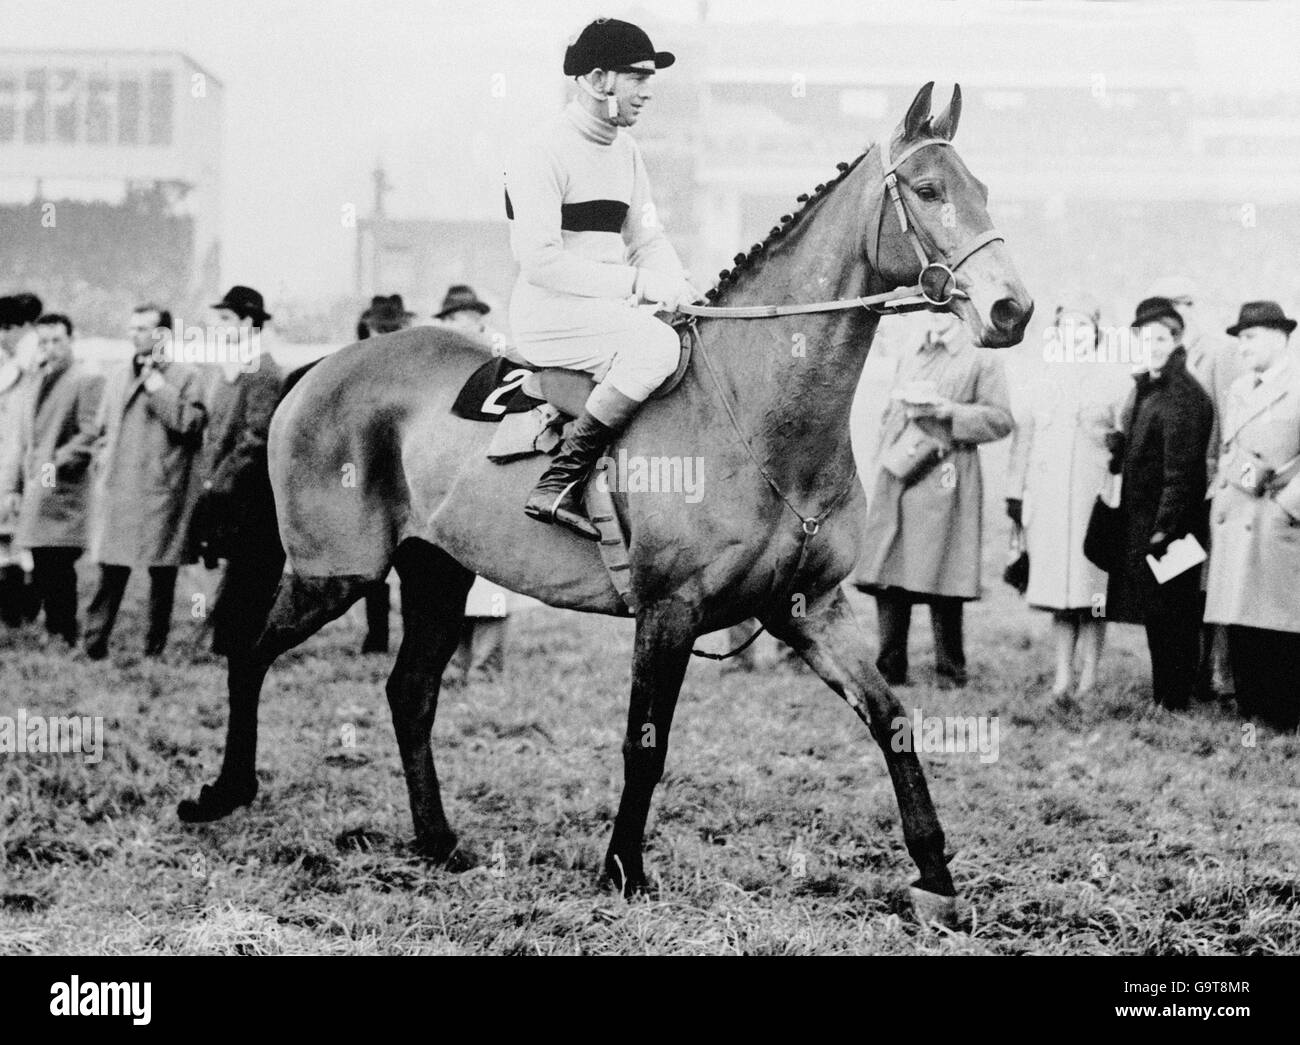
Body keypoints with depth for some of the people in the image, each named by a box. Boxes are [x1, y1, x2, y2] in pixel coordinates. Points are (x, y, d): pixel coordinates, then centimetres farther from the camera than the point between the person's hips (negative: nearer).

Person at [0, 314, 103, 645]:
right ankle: (53, 638, 12)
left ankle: (65, 640, -5)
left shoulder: (87, 382, -4)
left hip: (65, 494, -8)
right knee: (43, 574, 7)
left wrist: (56, 463, -19)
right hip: (35, 496, 8)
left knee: (58, 571, -9)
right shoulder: (36, 387, 21)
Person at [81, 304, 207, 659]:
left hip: (163, 493, -3)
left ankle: (155, 649, 9)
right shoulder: (116, 380, 17)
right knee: (110, 574, -2)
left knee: (162, 575, 1)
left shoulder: (185, 378, 2)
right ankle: (94, 645, -1)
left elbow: (192, 423, -12)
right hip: (116, 493, 3)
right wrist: (104, 459, 7)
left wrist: (156, 383, -10)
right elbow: (100, 430, 24)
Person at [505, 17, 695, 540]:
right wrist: (637, 282, -22)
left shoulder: (625, 150, 16)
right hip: (550, 317, -9)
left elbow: (647, 237, 18)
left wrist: (680, 288, -4)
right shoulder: (543, 154, -13)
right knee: (656, 345, -31)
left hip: (609, 311, 9)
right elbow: (539, 260, -21)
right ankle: (558, 486, -28)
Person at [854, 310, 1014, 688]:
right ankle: (889, 668, 7)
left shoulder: (981, 361, 5)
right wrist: (885, 453, 10)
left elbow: (1001, 419, -2)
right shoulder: (908, 360, 23)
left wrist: (950, 411, -12)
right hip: (896, 477, 5)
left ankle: (950, 672, 3)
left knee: (941, 580, -7)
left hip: (944, 479, -5)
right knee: (887, 578, 0)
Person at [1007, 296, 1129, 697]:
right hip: (1047, 497, 3)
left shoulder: (1114, 384, 4)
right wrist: (1016, 493, 11)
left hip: (1094, 499, -3)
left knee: (1091, 592, -3)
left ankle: (1089, 677, 6)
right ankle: (1063, 677, 10)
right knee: (1058, 590, 4)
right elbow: (1024, 439, 16)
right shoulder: (1043, 383, 14)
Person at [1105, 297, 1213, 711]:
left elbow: (1180, 470, -19)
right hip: (1143, 524, 9)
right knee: (1158, 617, 13)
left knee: (1170, 619, -3)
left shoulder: (1184, 397, -16)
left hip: (1168, 526, -9)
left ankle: (1172, 702, 3)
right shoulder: (1148, 388, 14)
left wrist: (1164, 528, -21)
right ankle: (1164, 698, 20)